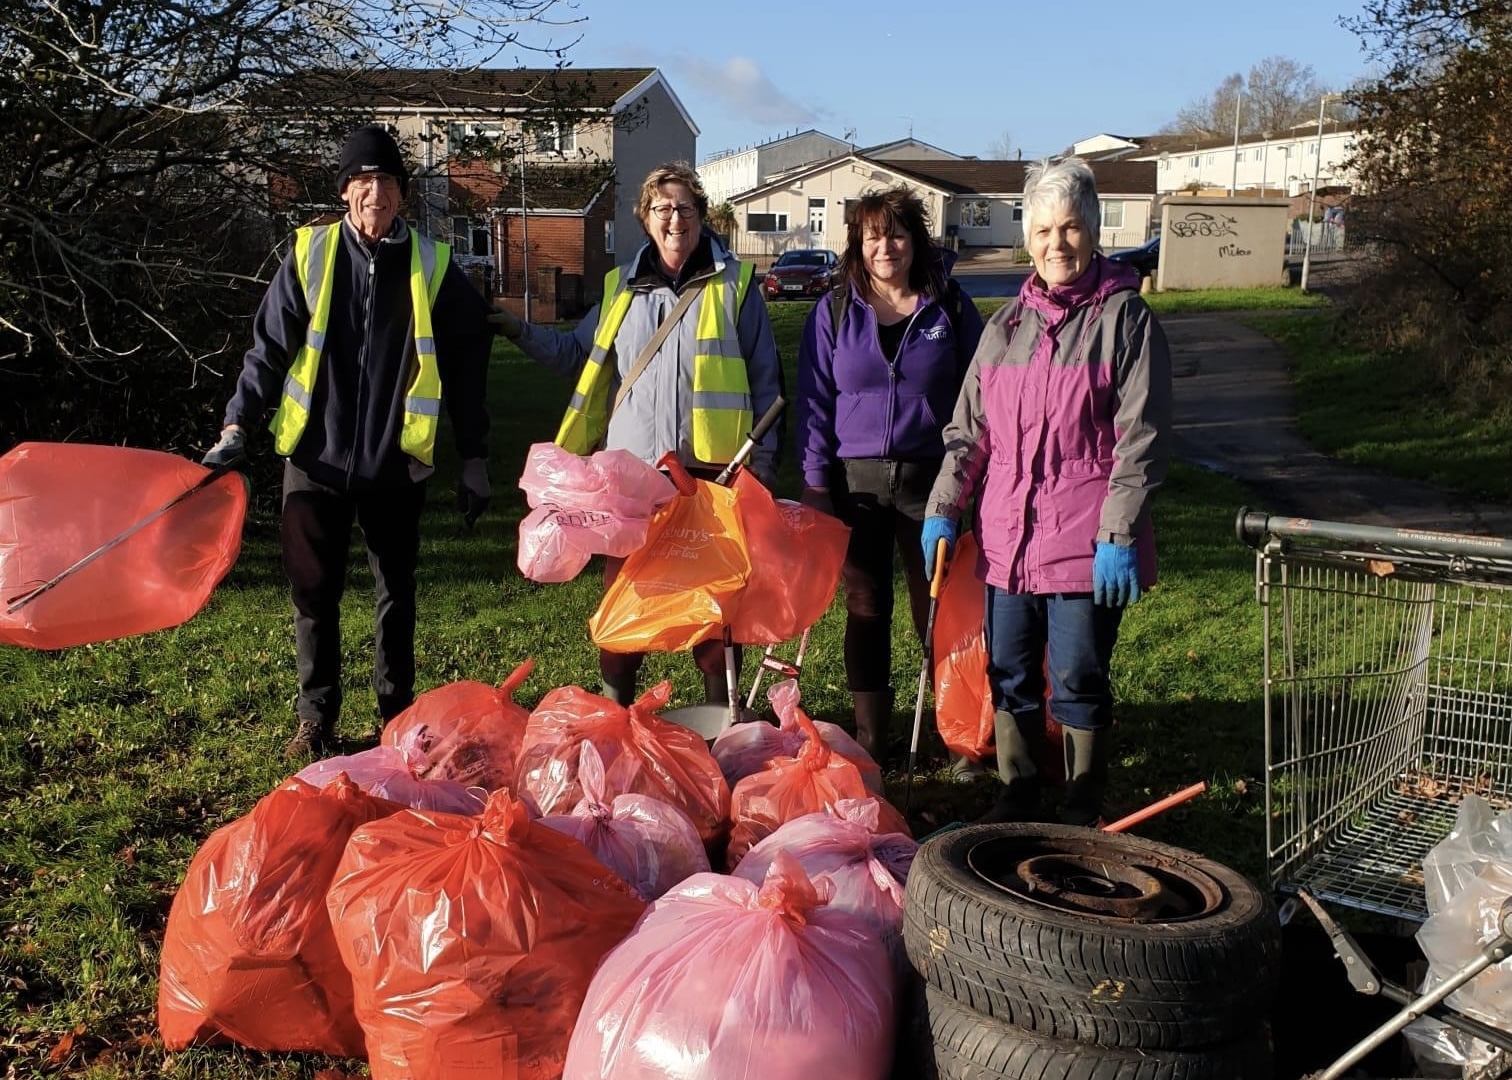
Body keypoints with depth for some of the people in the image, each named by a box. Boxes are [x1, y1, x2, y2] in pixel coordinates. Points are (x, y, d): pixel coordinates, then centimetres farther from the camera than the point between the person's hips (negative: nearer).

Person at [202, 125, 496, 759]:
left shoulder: (433, 266, 0)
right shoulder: (309, 254, 0)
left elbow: (465, 371, 3)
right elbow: (269, 348, 4)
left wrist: (474, 460, 2)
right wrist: (237, 426, -5)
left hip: (396, 463, 0)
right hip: (316, 455, 0)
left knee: (397, 592, 10)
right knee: (314, 591, 7)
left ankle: (398, 715, 25)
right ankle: (316, 718, 21)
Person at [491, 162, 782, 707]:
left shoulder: (734, 283, 3)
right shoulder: (621, 285, 12)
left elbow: (765, 381, 3)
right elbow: (579, 355, 21)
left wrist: (763, 461, -1)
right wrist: (520, 331, 6)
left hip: (711, 468, -3)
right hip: (632, 466, 3)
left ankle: (722, 716, 18)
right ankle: (613, 708, 23)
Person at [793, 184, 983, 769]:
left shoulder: (950, 307, 3)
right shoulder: (834, 311, 5)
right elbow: (814, 400, 5)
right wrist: (815, 480, -2)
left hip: (929, 479, -1)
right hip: (855, 480, 1)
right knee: (865, 608, 8)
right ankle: (870, 738, 18)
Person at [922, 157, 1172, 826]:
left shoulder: (1123, 318, -3)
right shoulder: (1006, 326, 13)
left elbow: (1141, 439, -8)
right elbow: (969, 430, 16)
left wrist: (1119, 533, -14)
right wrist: (943, 510, 7)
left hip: (1085, 541, -5)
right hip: (1006, 536, 5)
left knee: (1078, 682, 2)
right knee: (1009, 674, 12)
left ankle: (1081, 816, 17)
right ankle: (1016, 798, 27)